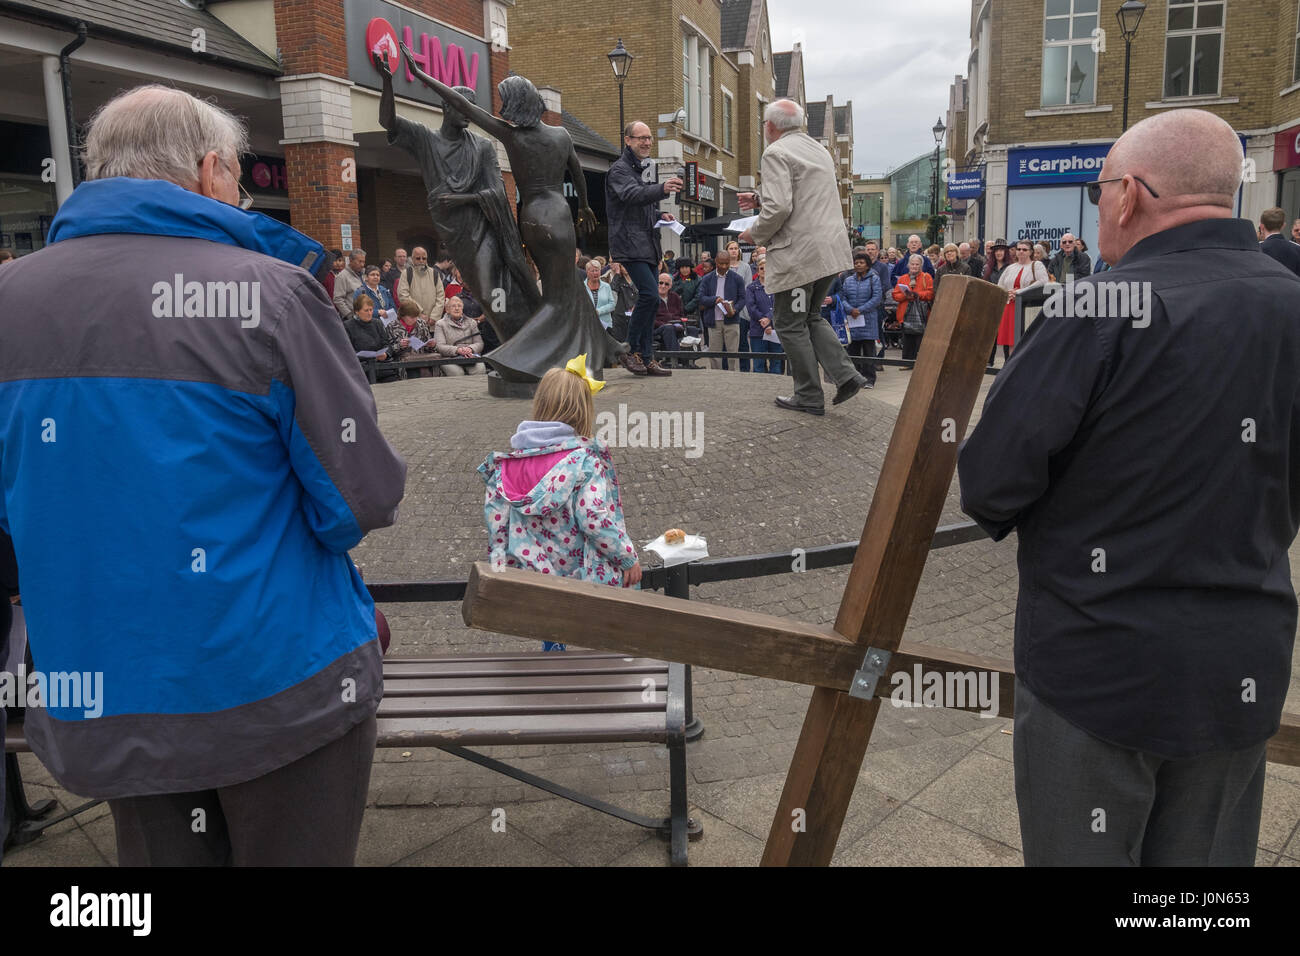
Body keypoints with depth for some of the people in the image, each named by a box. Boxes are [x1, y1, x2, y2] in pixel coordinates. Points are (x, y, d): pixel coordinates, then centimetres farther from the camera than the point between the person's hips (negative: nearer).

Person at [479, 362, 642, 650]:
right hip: (584, 574, -5)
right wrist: (628, 558, -13)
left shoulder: (508, 461, -3)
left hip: (533, 571, 5)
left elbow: (494, 515, 0)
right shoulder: (584, 459, -19)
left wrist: (499, 559, 14)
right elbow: (596, 519, -25)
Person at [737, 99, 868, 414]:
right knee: (810, 316, 20)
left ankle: (809, 397, 7)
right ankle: (846, 375, 7)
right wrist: (759, 200, 29)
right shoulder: (818, 149, 19)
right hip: (832, 249, 9)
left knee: (790, 324, 2)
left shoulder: (776, 153, -10)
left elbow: (779, 208, -21)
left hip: (799, 253, -9)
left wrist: (755, 234, -4)